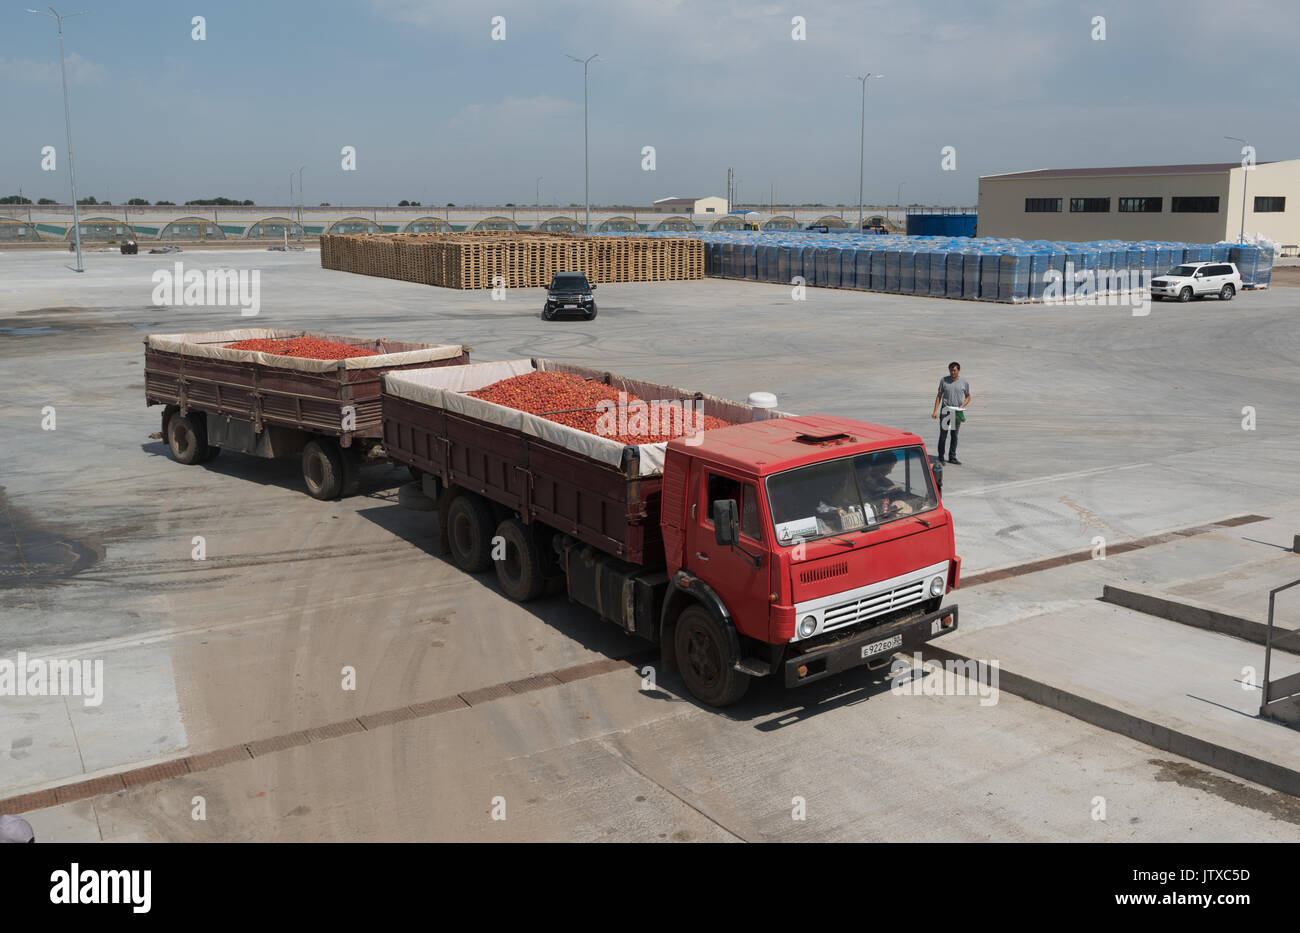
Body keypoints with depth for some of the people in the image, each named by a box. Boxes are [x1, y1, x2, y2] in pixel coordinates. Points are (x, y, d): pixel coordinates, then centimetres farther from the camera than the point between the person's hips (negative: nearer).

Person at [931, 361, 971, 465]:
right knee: (943, 435, -2)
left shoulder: (964, 383, 2)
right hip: (945, 411, -1)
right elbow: (939, 396, 6)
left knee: (954, 436, 7)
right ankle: (941, 457, 7)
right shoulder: (944, 380, 1)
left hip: (957, 413, 1)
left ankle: (952, 457, 16)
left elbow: (968, 397, 12)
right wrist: (935, 411, -1)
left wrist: (962, 406, -7)